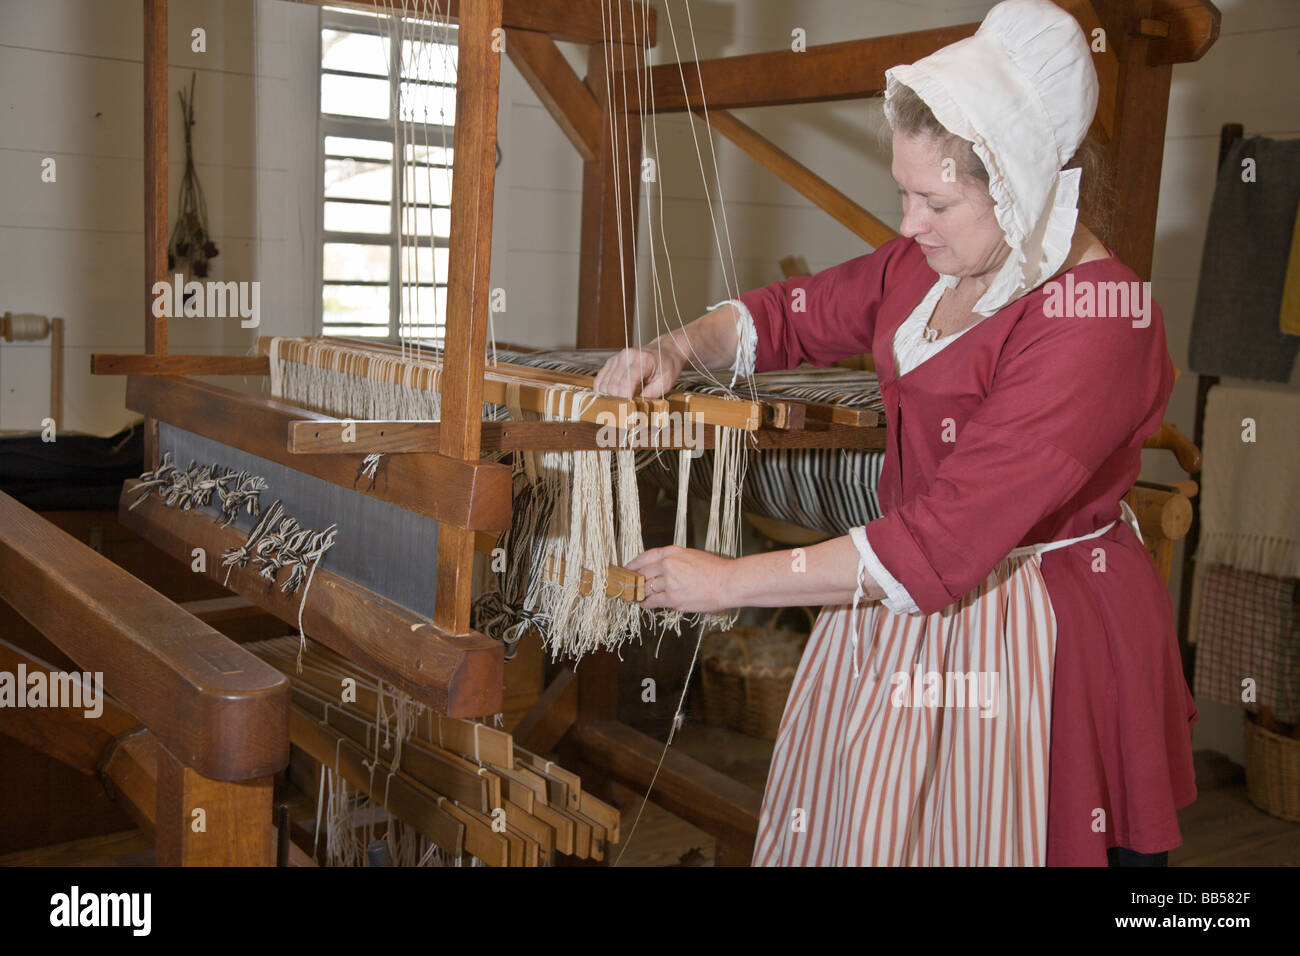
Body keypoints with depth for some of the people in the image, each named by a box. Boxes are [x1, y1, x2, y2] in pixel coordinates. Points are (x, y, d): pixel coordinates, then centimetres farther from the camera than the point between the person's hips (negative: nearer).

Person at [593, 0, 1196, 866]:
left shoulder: (1094, 323, -26)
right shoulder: (931, 261, -1)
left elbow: (945, 541, -31)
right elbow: (798, 312, 14)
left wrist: (732, 582, -27)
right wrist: (680, 349, -7)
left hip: (1033, 636, -7)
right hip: (913, 597, 7)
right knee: (841, 818, 15)